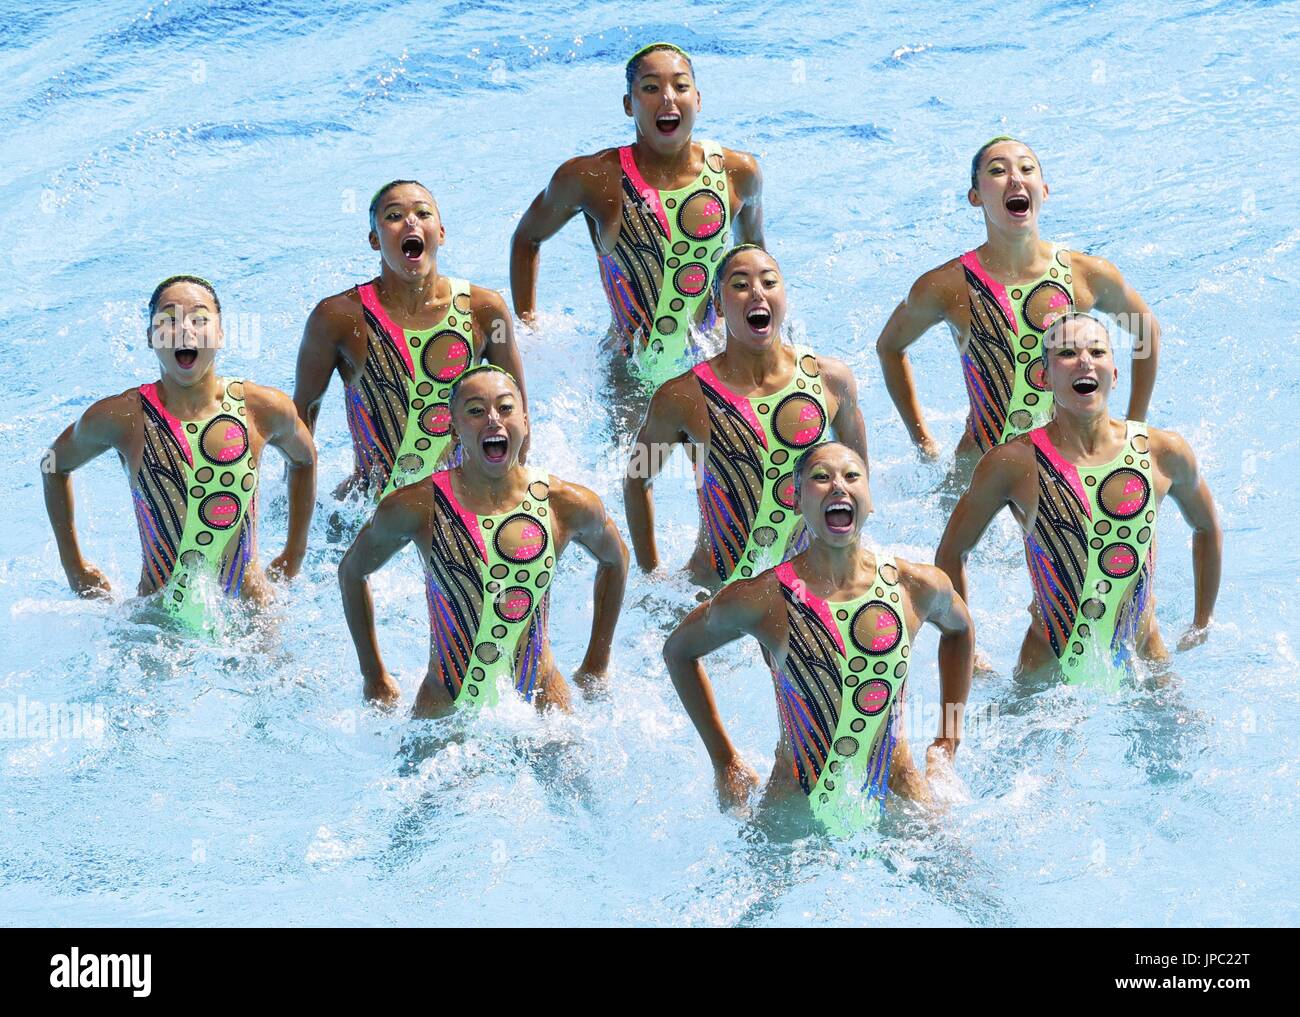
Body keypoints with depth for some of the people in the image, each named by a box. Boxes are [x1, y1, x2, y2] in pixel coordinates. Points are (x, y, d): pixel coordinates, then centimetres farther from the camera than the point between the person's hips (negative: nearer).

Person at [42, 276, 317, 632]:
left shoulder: (264, 409, -8)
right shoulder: (121, 417, -12)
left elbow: (304, 459, 15)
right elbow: (56, 465, 8)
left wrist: (293, 556, 14)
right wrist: (74, 566, 9)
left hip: (247, 613, 1)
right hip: (158, 615, -1)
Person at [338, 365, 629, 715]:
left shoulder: (568, 505, -7)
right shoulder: (415, 507, -12)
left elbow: (615, 560, 14)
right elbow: (351, 571, 5)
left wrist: (596, 667, 13)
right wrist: (375, 676, 7)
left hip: (540, 700, 1)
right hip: (446, 709, -1)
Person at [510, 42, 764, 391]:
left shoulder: (737, 173, -3)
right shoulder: (593, 179, -10)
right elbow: (526, 238, 8)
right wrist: (527, 326, 5)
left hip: (713, 367, 2)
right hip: (628, 372, -2)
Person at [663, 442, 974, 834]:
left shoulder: (918, 587, -6)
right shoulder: (760, 600, -14)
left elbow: (959, 628, 18)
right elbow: (678, 651, 5)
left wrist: (947, 743, 13)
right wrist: (725, 764, 5)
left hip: (896, 799, 2)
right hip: (797, 804, -1)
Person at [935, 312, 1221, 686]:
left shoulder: (1163, 453, -6)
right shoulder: (1013, 464, -13)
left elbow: (1207, 527, 14)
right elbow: (951, 551, 0)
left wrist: (1202, 625, 15)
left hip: (1142, 659, 2)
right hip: (1049, 667, -2)